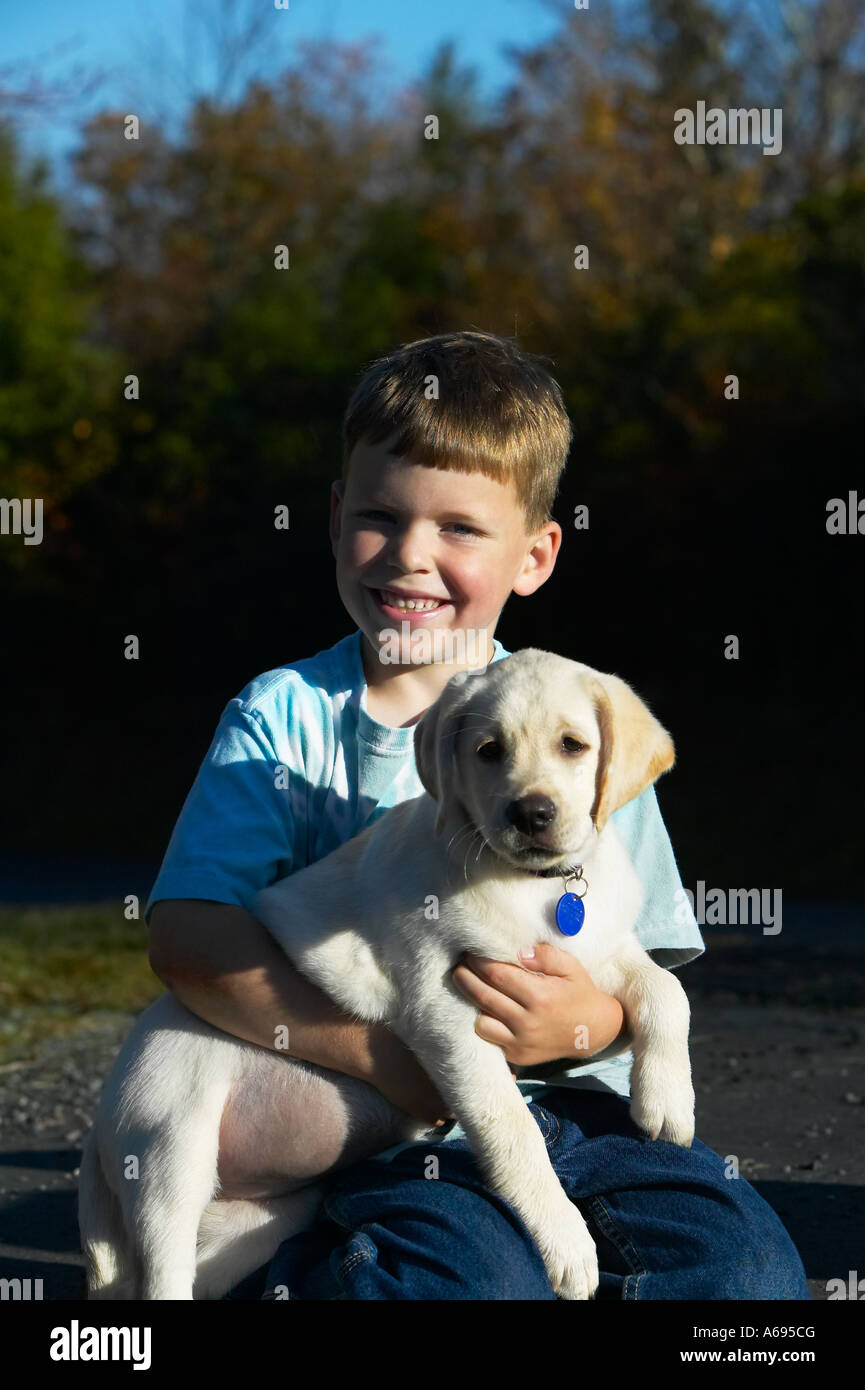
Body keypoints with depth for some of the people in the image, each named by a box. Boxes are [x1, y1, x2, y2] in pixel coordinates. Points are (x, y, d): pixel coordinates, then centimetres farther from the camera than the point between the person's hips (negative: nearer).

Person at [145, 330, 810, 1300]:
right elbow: (187, 934, -11)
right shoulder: (283, 719, 2)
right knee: (484, 1277, -32)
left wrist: (590, 1021, -18)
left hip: (570, 1109, 3)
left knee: (747, 1262, -20)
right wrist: (380, 1052, -20)